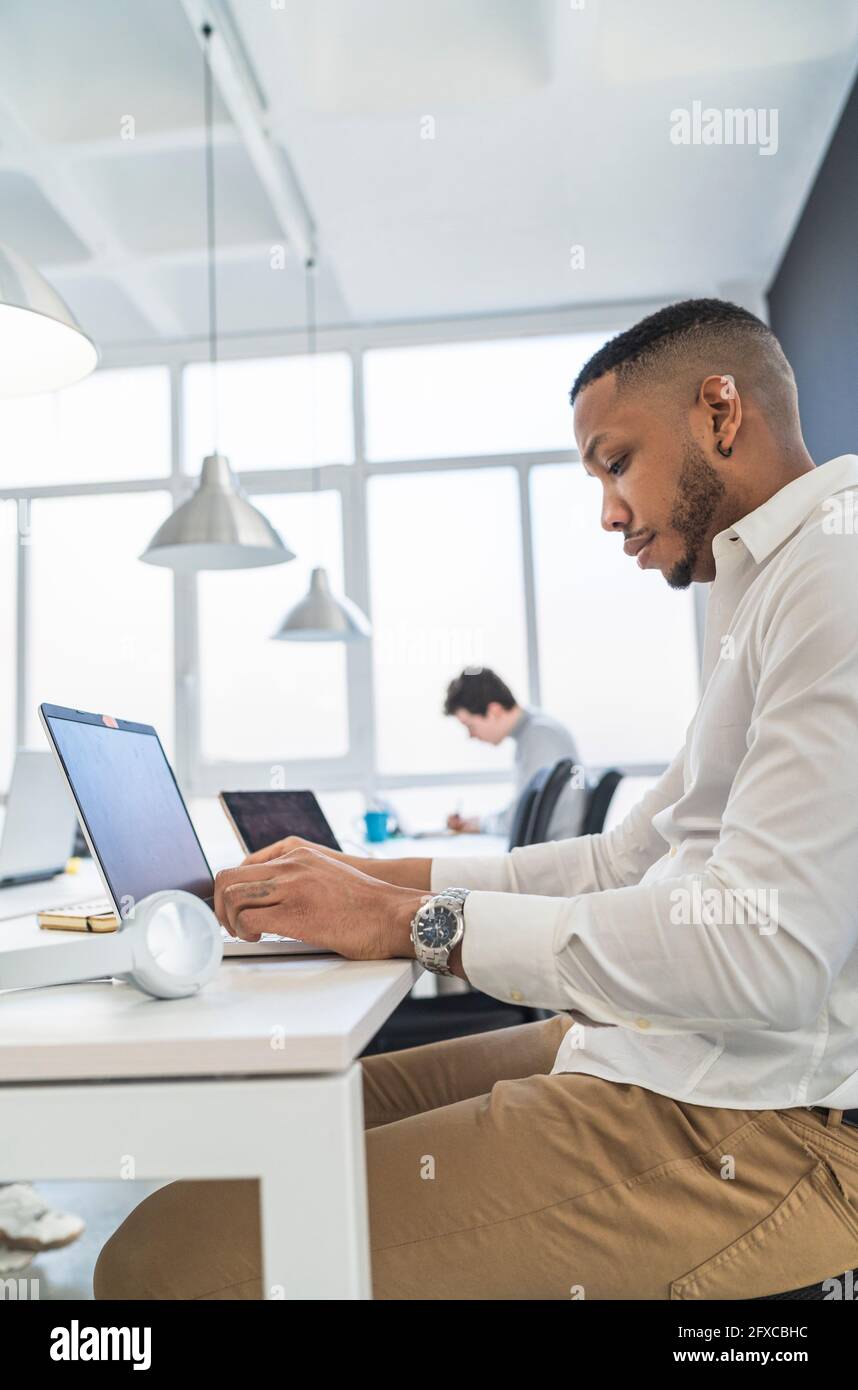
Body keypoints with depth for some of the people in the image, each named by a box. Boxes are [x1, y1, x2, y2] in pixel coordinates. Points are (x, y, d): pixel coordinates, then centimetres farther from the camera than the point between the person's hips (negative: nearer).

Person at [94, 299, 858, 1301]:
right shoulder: (763, 591, 20)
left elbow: (768, 951, -25)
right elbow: (625, 860, 19)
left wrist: (417, 919, -17)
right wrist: (375, 875, 11)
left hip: (759, 1119, -10)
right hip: (669, 1058, 10)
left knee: (169, 1257, -15)